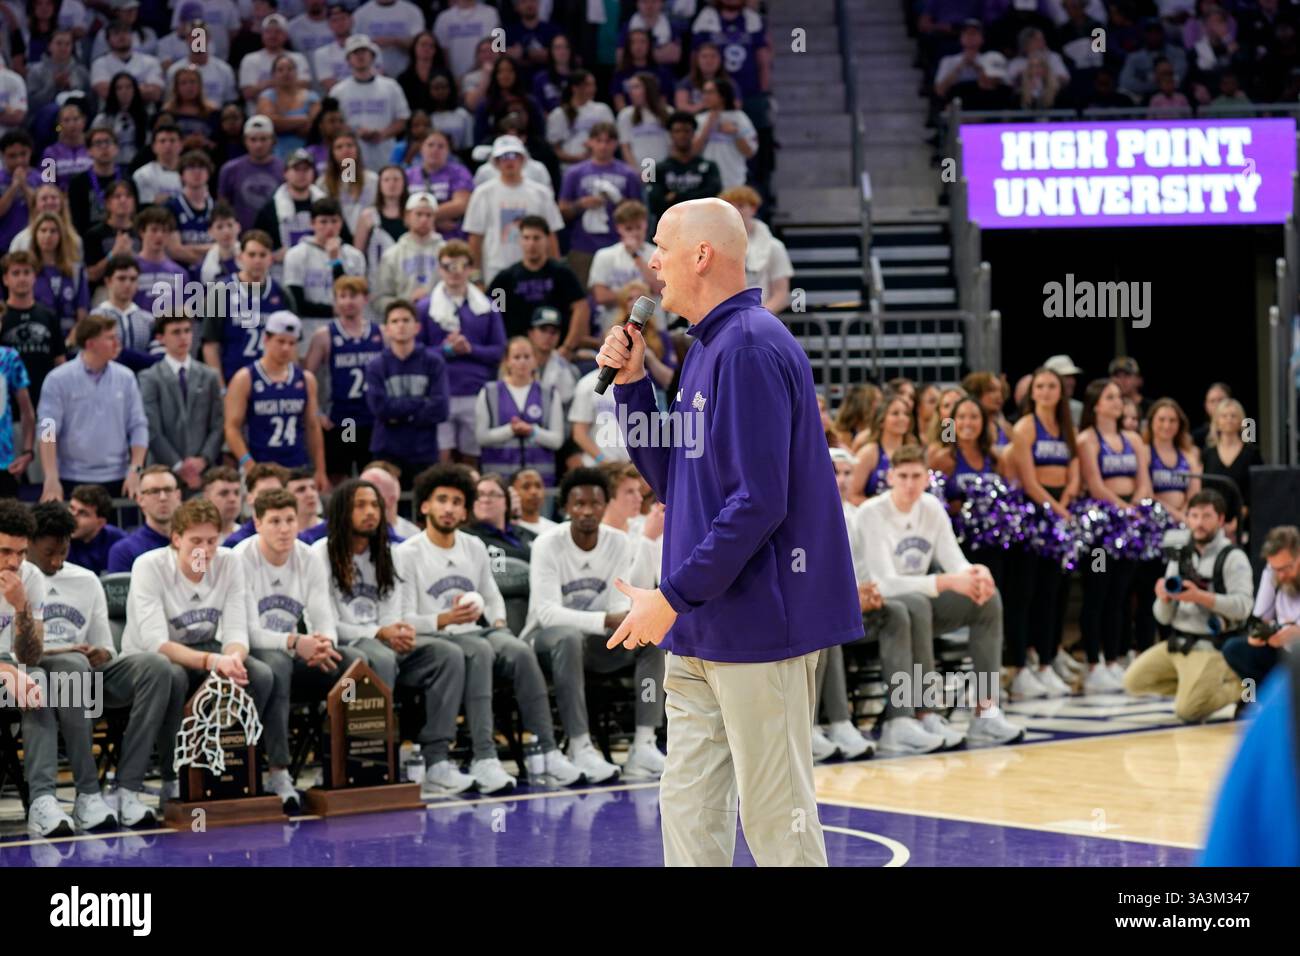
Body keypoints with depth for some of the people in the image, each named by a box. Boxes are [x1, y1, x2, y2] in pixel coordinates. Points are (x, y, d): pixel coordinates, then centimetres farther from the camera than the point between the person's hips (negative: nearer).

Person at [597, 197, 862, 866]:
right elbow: (669, 479, 20)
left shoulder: (752, 347, -15)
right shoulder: (706, 350, 16)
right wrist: (631, 383, 9)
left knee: (776, 816, -2)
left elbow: (759, 501, -21)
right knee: (688, 809, 10)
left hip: (757, 627, -10)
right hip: (701, 635, 10)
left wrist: (674, 596, -18)